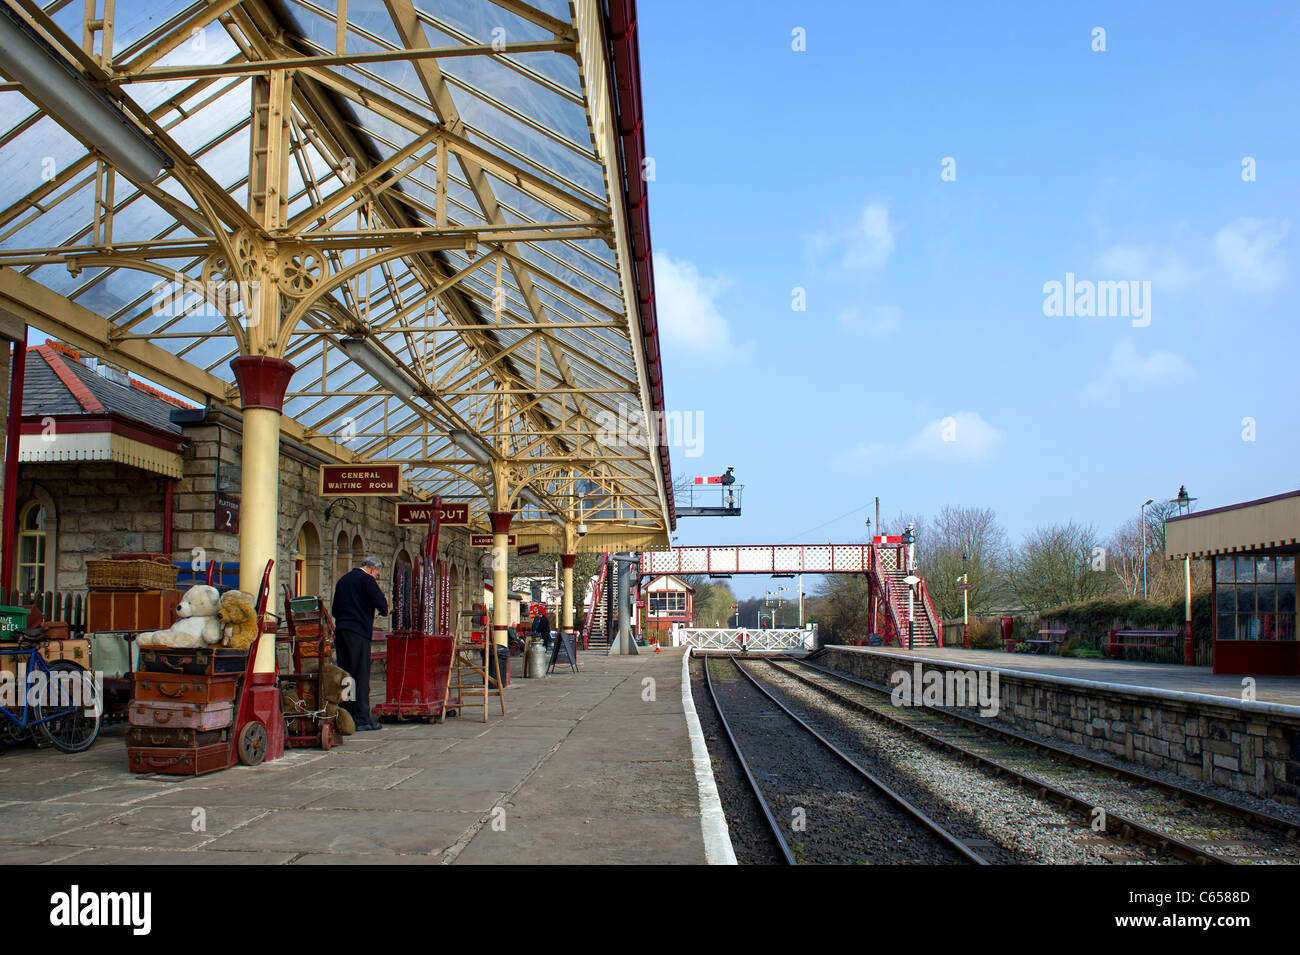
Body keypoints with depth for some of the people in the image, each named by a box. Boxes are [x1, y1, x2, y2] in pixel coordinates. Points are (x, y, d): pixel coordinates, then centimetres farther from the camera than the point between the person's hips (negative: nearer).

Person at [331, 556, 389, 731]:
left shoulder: (343, 580, 20)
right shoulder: (366, 579, -4)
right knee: (361, 676, -5)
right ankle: (362, 718, -6)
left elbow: (334, 610, 25)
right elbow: (381, 604, -12)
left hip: (340, 631, 7)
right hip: (358, 633, -7)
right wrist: (384, 611, 8)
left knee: (345, 675, 10)